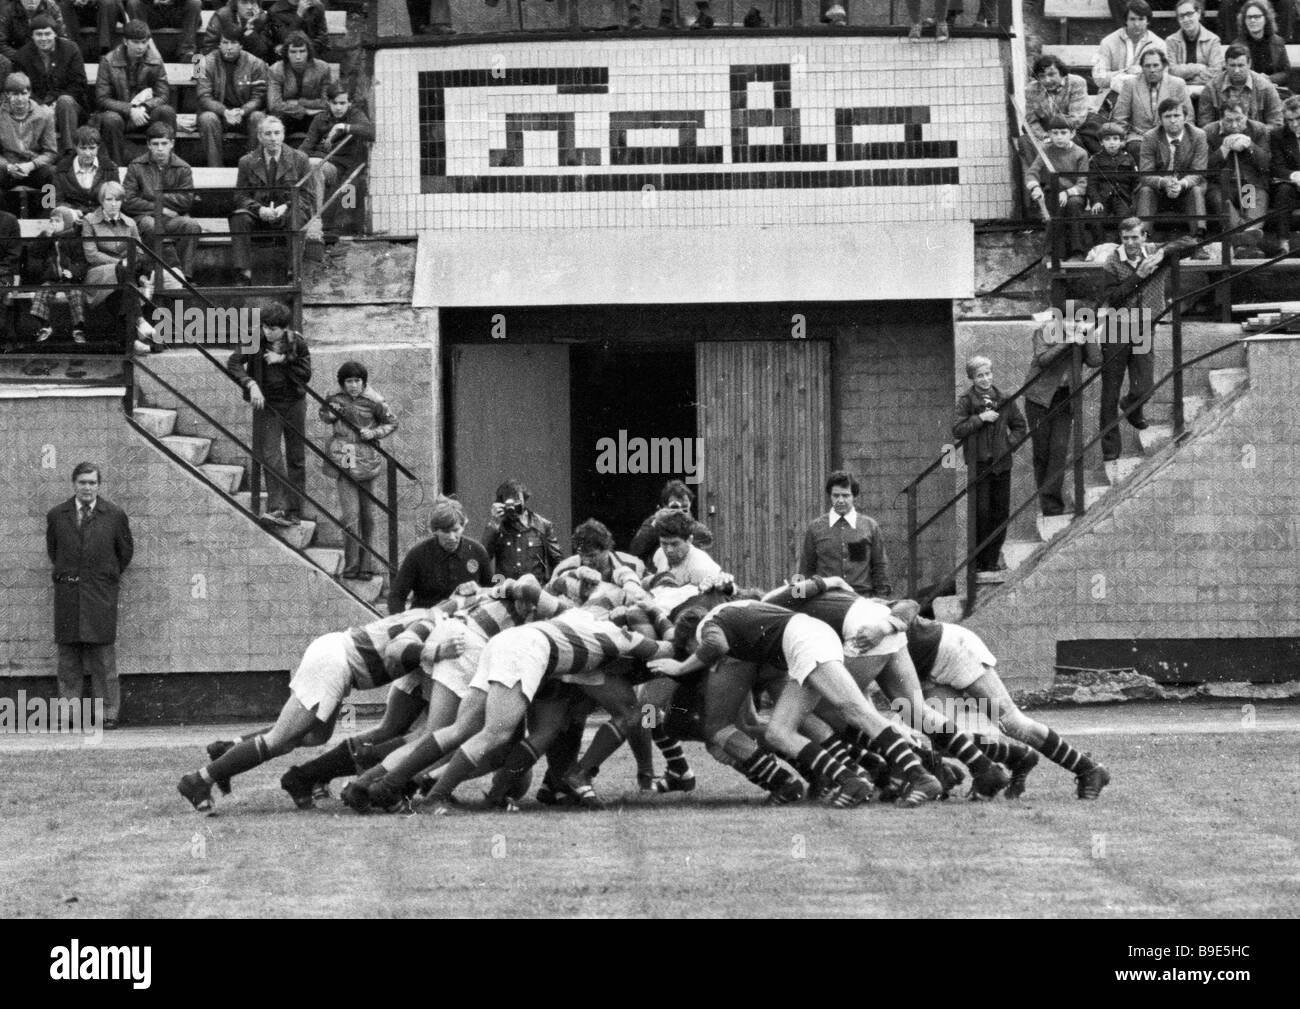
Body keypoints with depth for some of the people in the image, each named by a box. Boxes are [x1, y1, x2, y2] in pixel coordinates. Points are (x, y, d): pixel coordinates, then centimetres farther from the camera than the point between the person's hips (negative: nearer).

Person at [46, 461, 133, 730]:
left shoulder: (114, 515, 3)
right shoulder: (57, 515, 8)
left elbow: (125, 551, 13)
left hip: (101, 595, -2)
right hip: (67, 594, 2)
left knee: (104, 659, -4)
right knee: (68, 658, 1)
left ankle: (108, 714, -2)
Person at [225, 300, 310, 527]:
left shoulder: (297, 344, -7)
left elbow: (305, 374, -9)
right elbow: (233, 363, -18)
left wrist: (282, 360, -19)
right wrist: (251, 384, -32)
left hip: (294, 404, 1)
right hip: (267, 405, -1)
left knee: (296, 459, 8)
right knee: (271, 456, -14)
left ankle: (294, 512, 17)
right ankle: (276, 509, -20)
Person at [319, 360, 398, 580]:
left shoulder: (372, 401, -3)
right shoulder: (336, 400, 2)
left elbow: (392, 422, 7)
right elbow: (324, 416, 21)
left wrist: (374, 433, -10)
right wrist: (330, 413, -1)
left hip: (367, 460, 0)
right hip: (344, 460, 0)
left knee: (368, 516, 8)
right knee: (350, 515, -10)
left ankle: (366, 565, 18)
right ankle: (351, 567, -3)